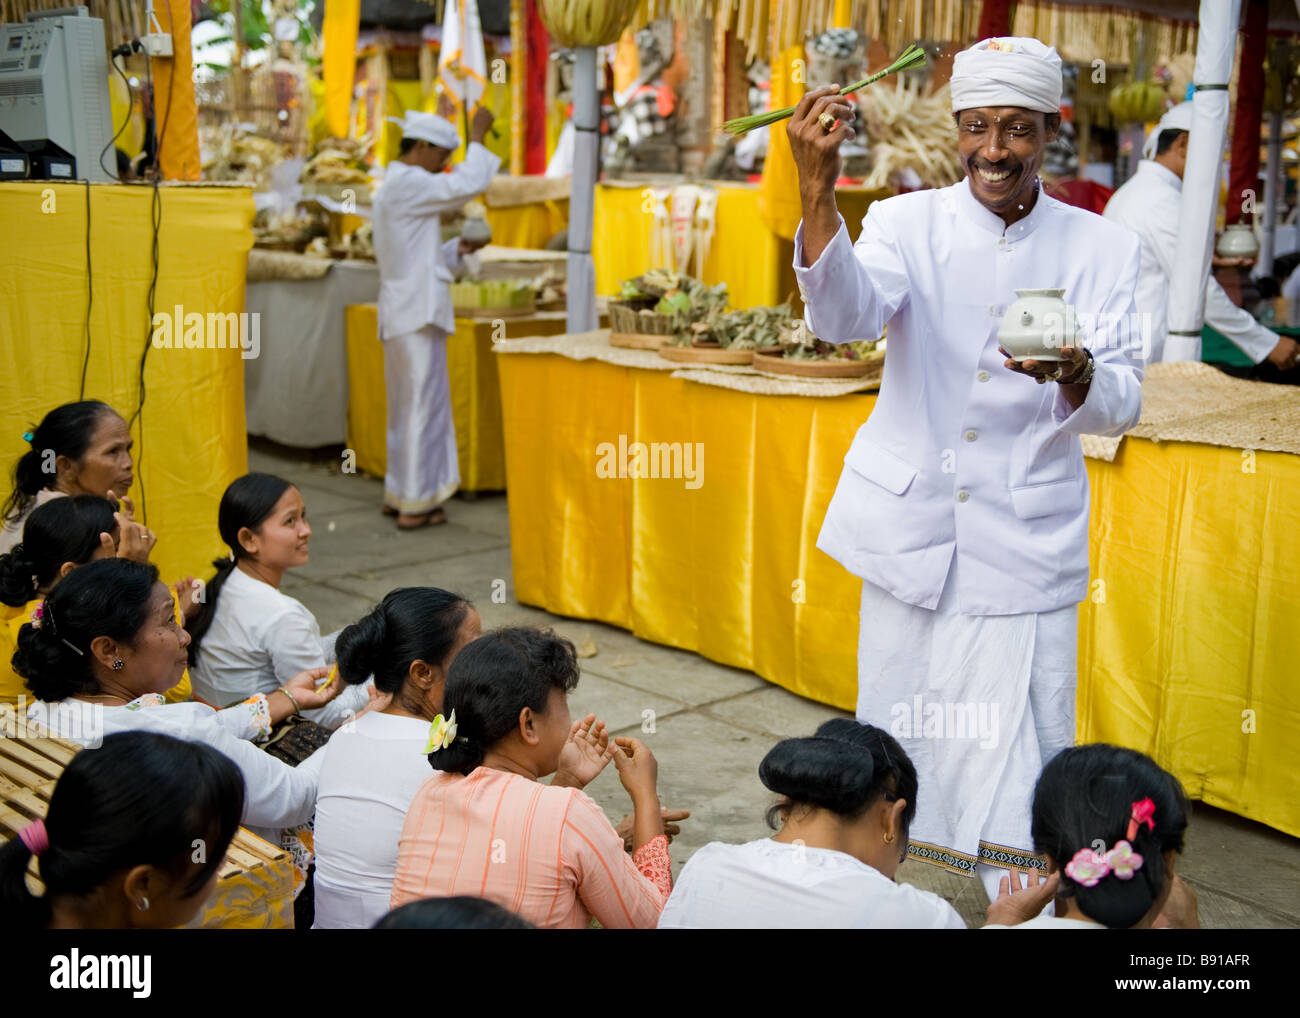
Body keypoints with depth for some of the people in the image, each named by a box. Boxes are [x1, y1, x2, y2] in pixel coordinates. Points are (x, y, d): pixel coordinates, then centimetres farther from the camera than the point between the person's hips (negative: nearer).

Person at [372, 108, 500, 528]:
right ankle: (416, 502, 0)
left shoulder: (392, 188, 20)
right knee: (423, 404, -5)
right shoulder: (408, 184, -13)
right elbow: (468, 183, -18)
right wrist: (477, 137, -6)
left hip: (402, 313, 10)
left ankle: (398, 494, 24)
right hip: (418, 313, -10)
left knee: (407, 406, 16)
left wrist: (458, 248, 11)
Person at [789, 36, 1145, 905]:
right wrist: (818, 191, -35)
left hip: (1024, 541, 0)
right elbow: (843, 317, -20)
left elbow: (1119, 408, -6)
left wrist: (1074, 375, -30)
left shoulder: (1102, 249, 2)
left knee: (1012, 753, -4)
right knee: (888, 738, 12)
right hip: (909, 530, 1)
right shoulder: (908, 222, 1)